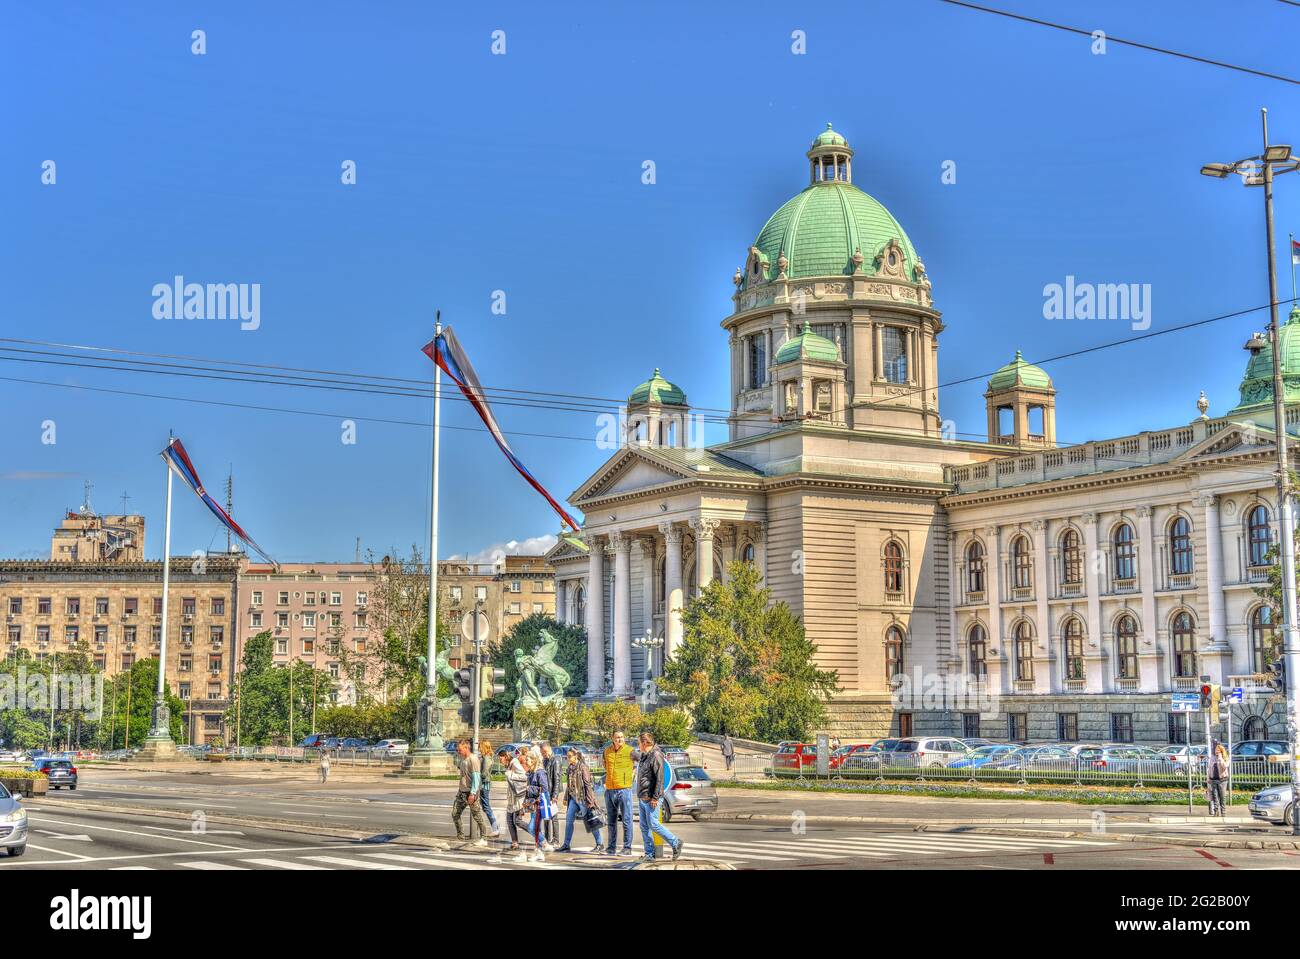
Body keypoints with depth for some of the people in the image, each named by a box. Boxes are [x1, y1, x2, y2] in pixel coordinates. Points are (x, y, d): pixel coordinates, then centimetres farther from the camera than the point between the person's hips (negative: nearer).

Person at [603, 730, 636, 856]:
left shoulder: (630, 751, -5)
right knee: (611, 821, 11)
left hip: (624, 789, -5)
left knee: (627, 820, -4)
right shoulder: (607, 751, 10)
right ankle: (611, 848, 17)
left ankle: (627, 848, 1)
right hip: (610, 790, 5)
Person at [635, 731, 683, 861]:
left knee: (653, 824, -10)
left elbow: (659, 778, -19)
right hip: (642, 798, 9)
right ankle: (650, 854, 10)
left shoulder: (656, 756, -14)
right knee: (644, 827, 7)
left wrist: (655, 797, -22)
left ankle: (675, 843, 3)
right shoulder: (644, 756, 17)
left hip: (651, 799, -9)